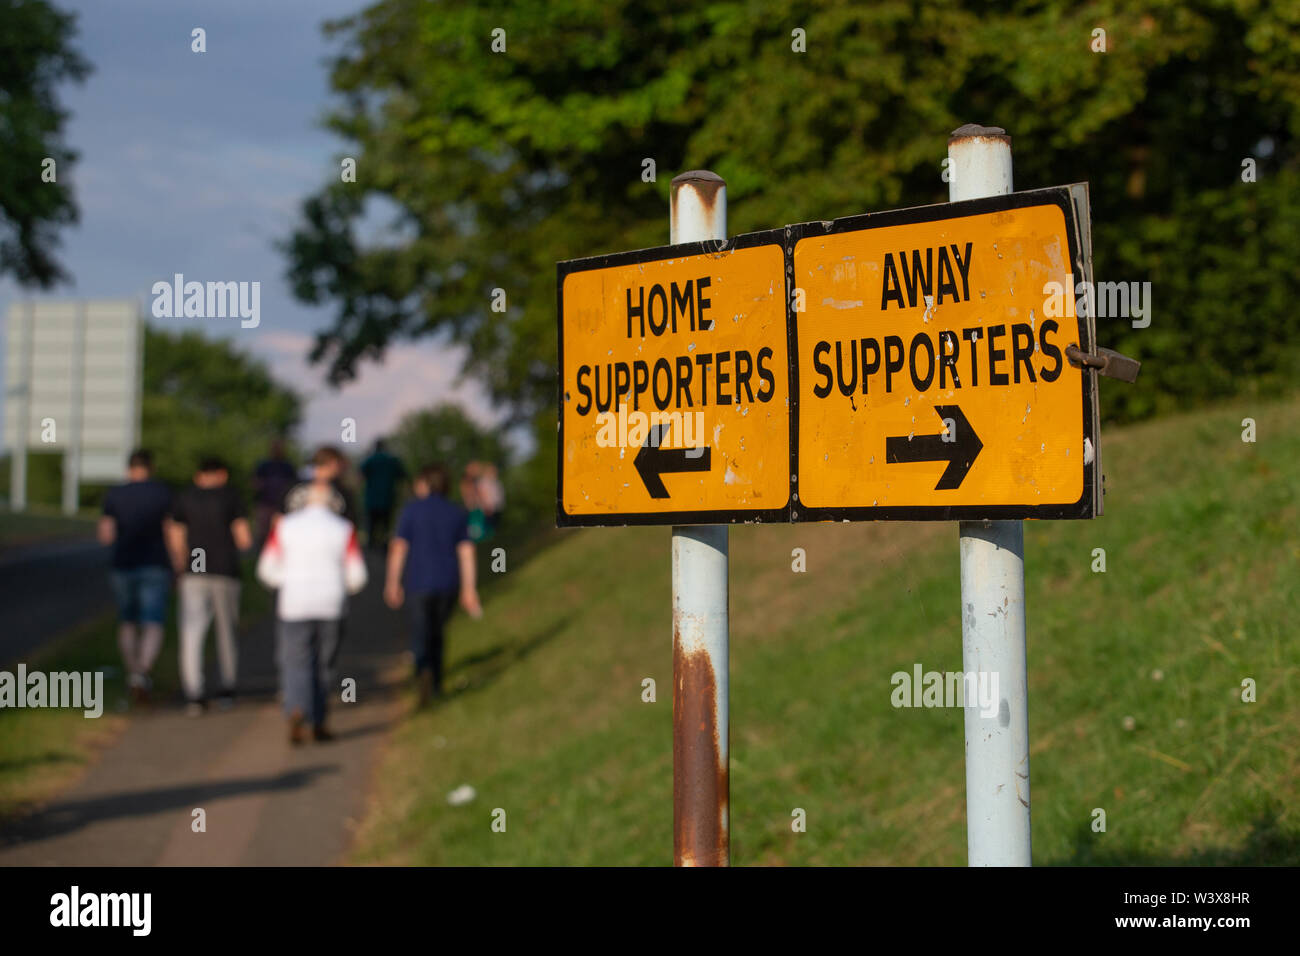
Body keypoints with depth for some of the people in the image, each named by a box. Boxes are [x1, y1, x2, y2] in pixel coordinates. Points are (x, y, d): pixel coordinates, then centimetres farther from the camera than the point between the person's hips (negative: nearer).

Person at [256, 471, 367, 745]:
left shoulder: (284, 525, 1)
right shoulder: (344, 528, 0)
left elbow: (267, 570, 2)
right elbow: (357, 575, -1)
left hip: (293, 606, 0)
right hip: (331, 607, 0)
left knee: (295, 663, 0)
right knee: (324, 665, 13)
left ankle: (297, 710, -25)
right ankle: (319, 723, 17)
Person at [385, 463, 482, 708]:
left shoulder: (412, 509, -3)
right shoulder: (458, 513, 6)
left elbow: (399, 547, -7)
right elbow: (466, 551, 1)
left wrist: (393, 582, -1)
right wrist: (469, 589, 3)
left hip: (418, 584, -3)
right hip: (448, 584, 3)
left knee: (420, 635, -2)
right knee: (436, 633, 19)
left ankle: (424, 670, -31)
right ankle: (436, 686, 22)